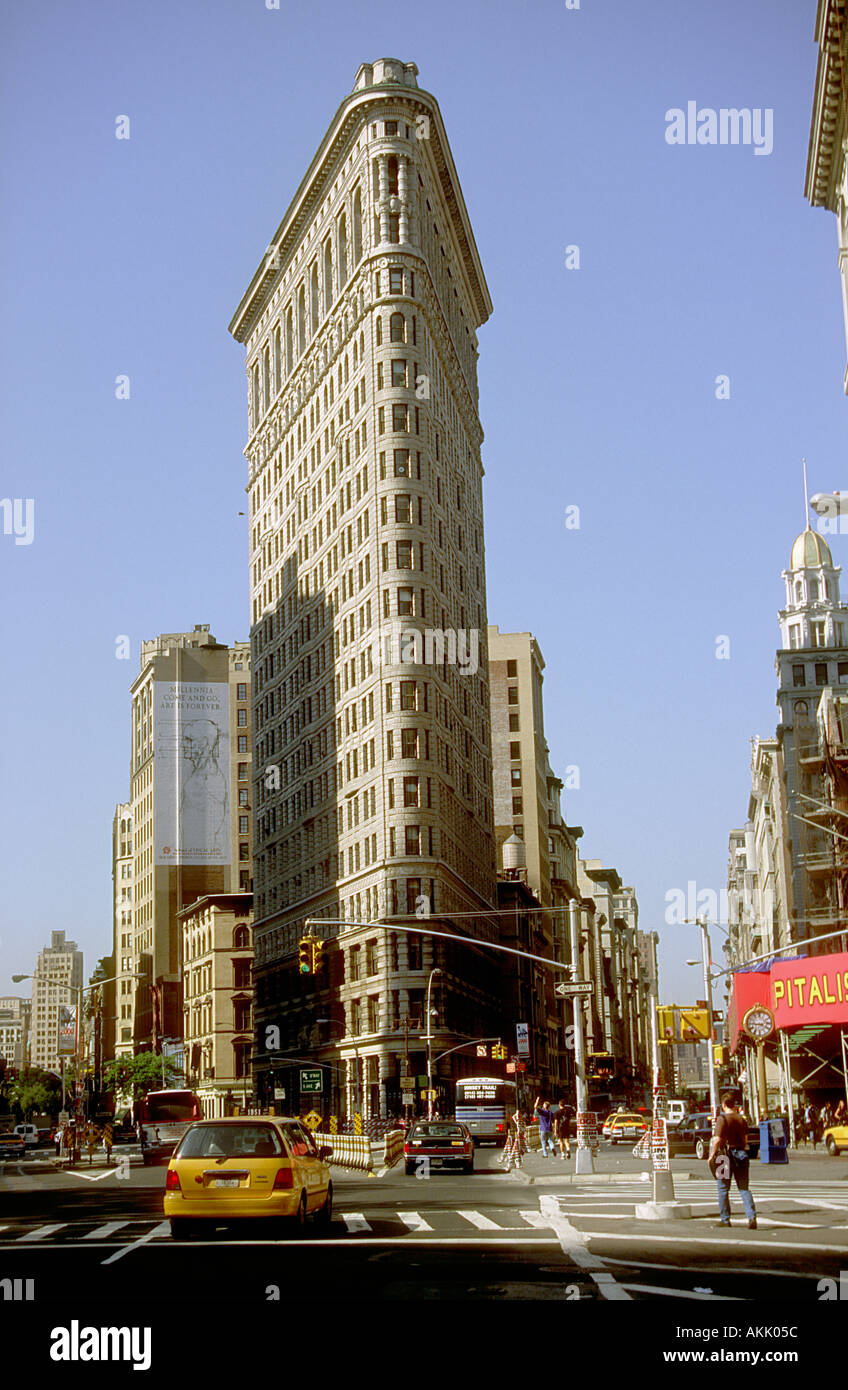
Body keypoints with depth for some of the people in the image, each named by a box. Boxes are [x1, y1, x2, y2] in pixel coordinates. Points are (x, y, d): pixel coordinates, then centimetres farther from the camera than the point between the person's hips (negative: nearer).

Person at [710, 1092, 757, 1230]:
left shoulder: (722, 1119, -10)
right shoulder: (741, 1119, 7)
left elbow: (717, 1139, -17)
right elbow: (745, 1139, 15)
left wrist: (712, 1155, -7)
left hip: (726, 1155, -5)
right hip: (741, 1154, 5)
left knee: (723, 1188, 8)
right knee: (744, 1188, 5)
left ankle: (725, 1219, 13)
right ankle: (752, 1216, -11)